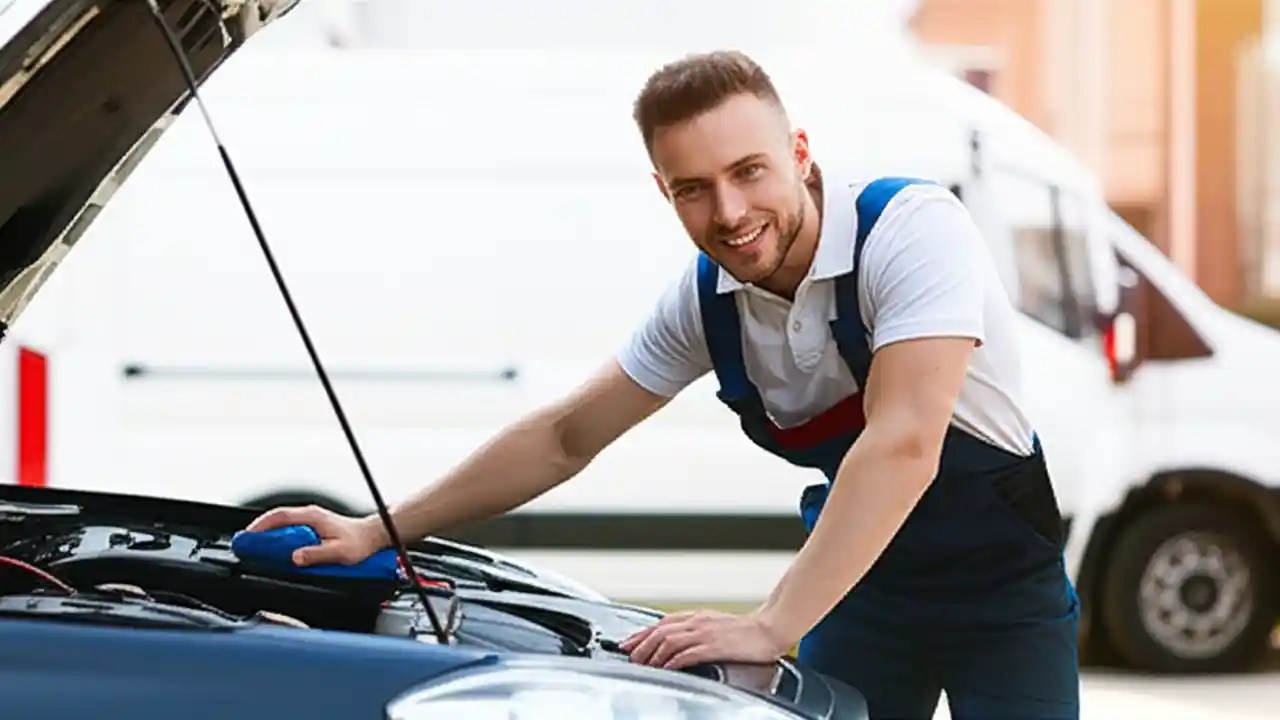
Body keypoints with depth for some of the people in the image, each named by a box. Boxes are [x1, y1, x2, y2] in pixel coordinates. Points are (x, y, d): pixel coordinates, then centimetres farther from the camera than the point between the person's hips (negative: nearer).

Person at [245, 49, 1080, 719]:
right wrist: (378, 532, 0)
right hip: (861, 576, 5)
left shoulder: (912, 228, -27)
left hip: (998, 584, -5)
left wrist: (768, 629, -43)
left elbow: (903, 446, -38)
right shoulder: (705, 298, -8)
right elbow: (564, 438, 3)